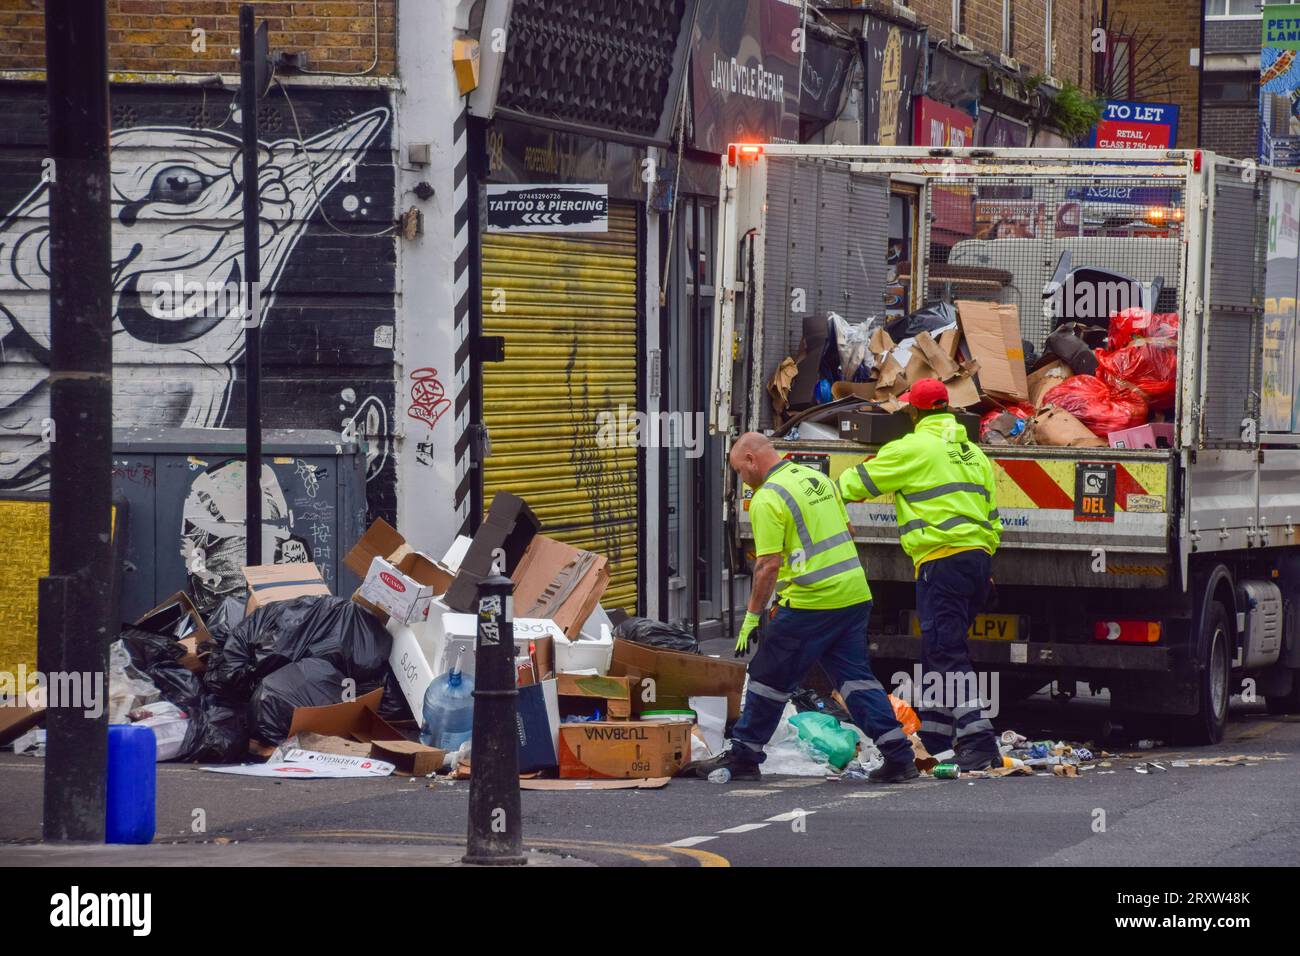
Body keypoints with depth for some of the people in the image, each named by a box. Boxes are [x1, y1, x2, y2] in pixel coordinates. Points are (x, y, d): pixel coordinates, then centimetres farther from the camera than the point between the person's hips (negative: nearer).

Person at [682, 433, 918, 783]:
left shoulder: (768, 498, -11)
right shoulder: (818, 478, 14)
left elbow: (768, 564, -16)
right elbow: (847, 532, 20)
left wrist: (752, 617, -10)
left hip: (810, 603, -8)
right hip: (856, 595, 8)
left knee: (770, 677, 5)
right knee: (855, 676, 10)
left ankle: (743, 757, 13)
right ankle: (898, 755, 1)